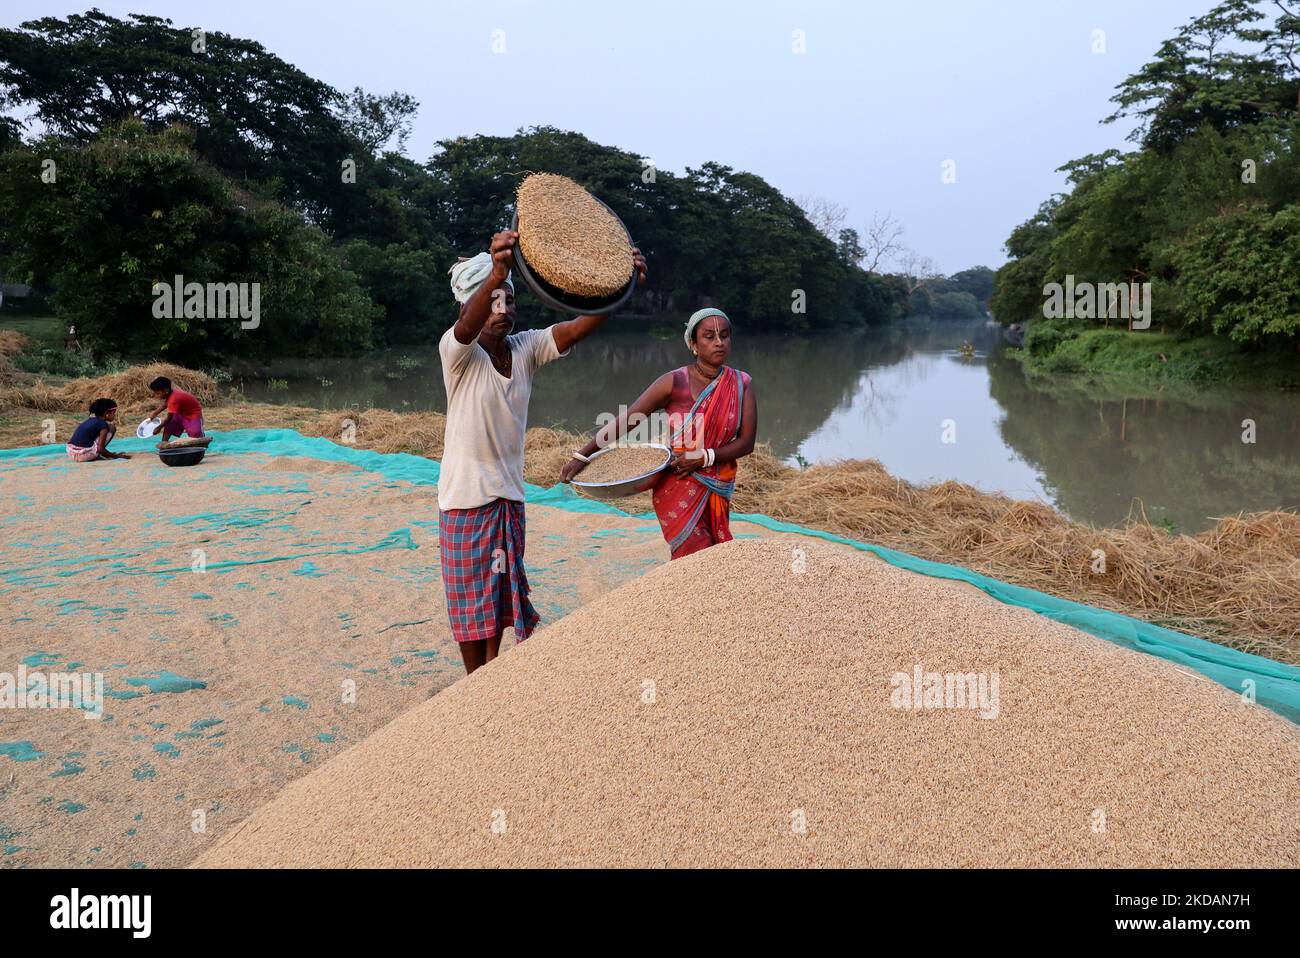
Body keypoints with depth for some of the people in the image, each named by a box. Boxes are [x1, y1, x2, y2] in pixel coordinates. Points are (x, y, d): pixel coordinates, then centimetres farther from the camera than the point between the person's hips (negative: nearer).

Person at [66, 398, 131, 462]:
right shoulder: (103, 425, -7)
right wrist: (116, 456, 0)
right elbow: (100, 449, -14)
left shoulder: (90, 421, 18)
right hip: (84, 455, -8)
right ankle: (96, 457, 3)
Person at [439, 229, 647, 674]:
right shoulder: (457, 351, -15)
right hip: (466, 496, -5)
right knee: (471, 595, 7)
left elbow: (583, 324, -17)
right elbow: (466, 328, -39)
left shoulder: (527, 349, -2)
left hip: (509, 494, 5)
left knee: (502, 591, 17)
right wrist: (496, 274, -60)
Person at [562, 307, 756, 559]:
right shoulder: (675, 382, -9)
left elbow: (746, 442, -2)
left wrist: (705, 458, -17)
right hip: (678, 486, -4)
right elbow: (625, 421, -8)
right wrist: (582, 455, -11)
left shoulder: (742, 384, 1)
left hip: (718, 489, 4)